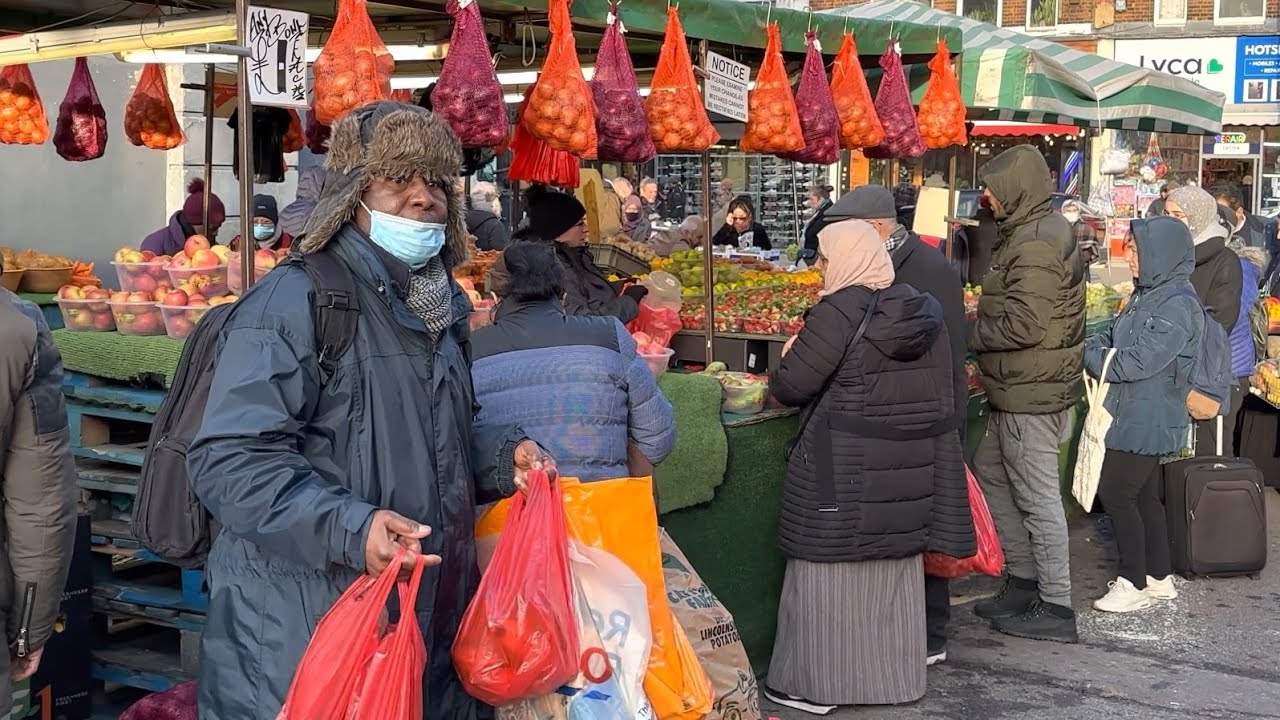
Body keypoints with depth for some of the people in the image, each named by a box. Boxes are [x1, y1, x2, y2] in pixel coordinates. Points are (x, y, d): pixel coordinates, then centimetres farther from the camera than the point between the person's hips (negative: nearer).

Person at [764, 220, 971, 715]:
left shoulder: (840, 311, -15)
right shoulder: (926, 311, 6)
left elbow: (790, 388, -15)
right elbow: (942, 401, 11)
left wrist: (789, 358, 5)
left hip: (844, 470, -7)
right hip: (908, 468, 7)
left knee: (831, 571, 4)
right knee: (893, 571, 16)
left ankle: (817, 682, 11)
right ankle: (895, 675, 26)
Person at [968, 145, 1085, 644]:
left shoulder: (1035, 244, -20)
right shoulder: (1043, 231, 14)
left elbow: (1023, 326, -26)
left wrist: (969, 335, -11)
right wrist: (980, 326, 10)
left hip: (1030, 396, -11)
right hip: (1024, 391, 11)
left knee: (1038, 498, -3)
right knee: (990, 472, 19)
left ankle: (1056, 608, 6)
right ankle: (1024, 579, 27)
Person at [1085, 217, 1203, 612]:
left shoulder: (1178, 305, -19)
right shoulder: (1146, 295, 11)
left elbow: (1139, 361, -24)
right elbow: (1111, 337, 16)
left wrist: (1094, 358, -12)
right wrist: (1095, 350, -5)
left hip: (1149, 422, -9)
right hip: (1135, 417, 9)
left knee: (1116, 494, -4)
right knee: (1144, 497, 15)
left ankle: (1134, 584, 6)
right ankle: (1159, 578, 26)